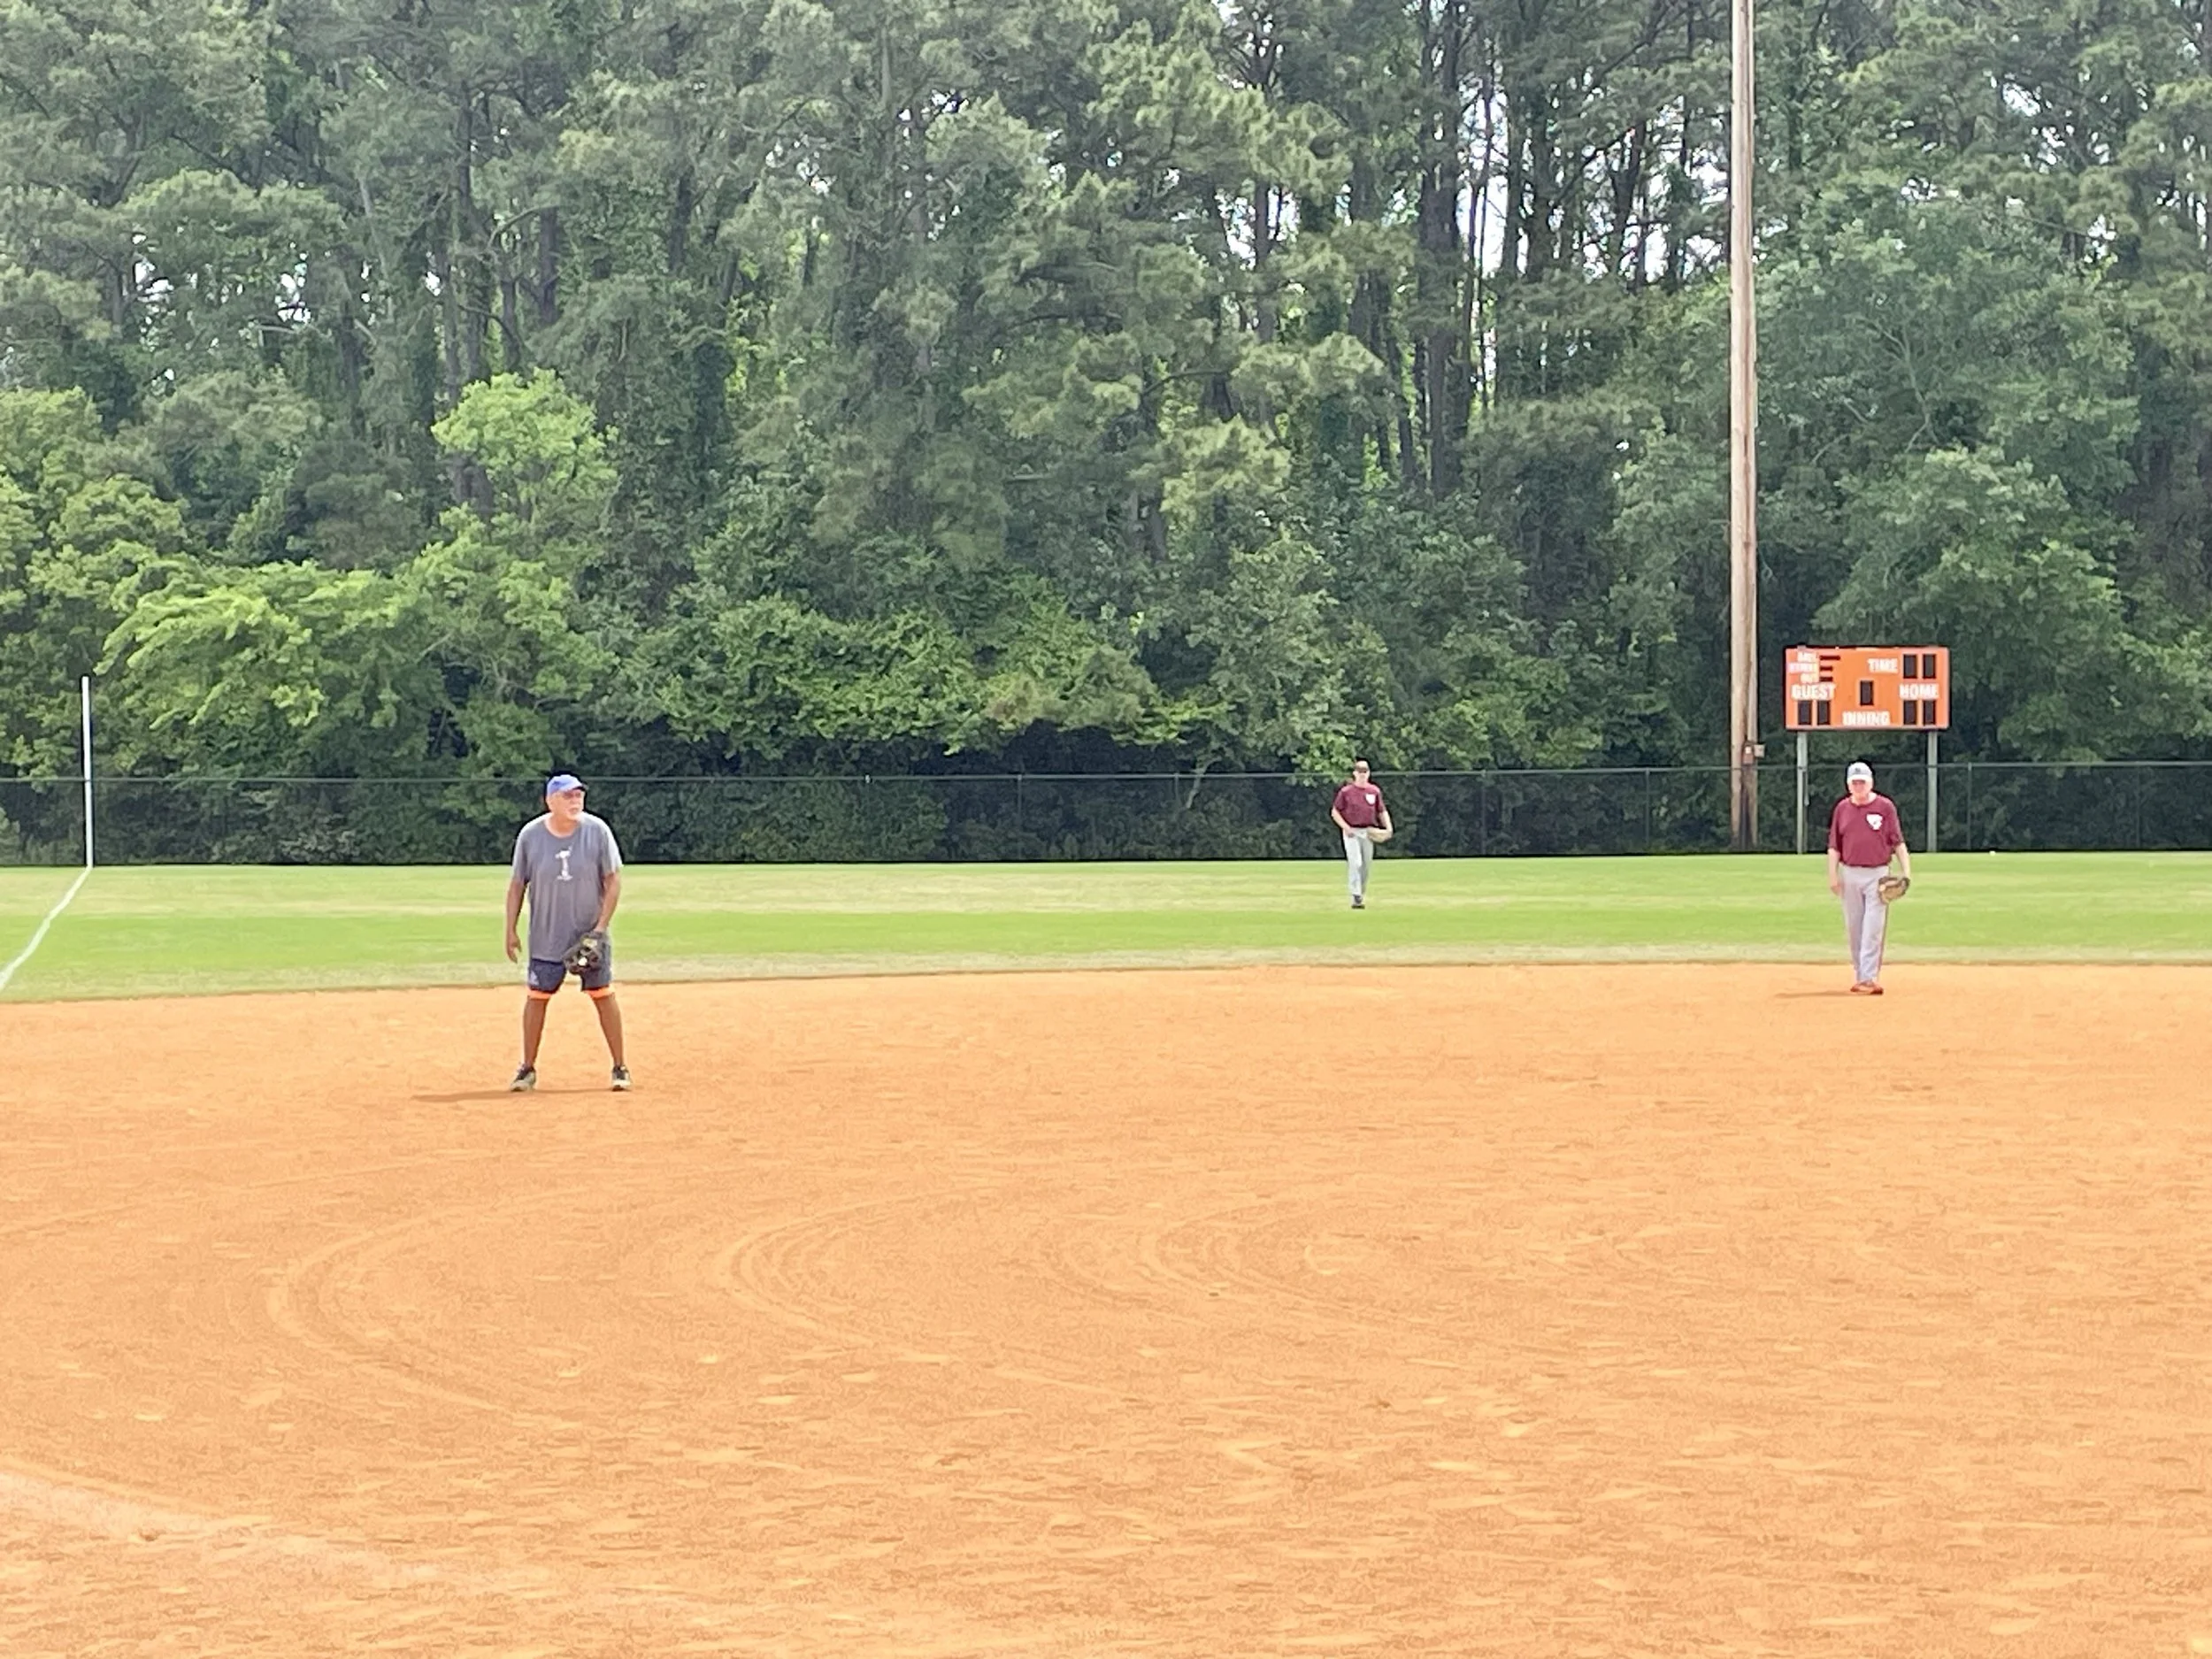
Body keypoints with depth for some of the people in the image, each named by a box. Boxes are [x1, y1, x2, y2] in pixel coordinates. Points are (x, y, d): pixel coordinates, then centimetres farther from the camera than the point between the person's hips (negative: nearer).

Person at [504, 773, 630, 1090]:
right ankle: (528, 1068, 15)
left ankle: (620, 1067, 11)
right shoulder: (530, 835, -7)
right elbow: (517, 885, 2)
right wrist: (510, 931, -1)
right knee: (536, 997, 3)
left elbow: (614, 880, -5)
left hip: (590, 934, -1)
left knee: (603, 996, 2)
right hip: (545, 937, 1)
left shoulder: (597, 831, -9)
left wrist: (601, 927, -12)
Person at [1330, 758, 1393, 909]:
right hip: (1352, 833, -4)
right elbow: (1335, 812, 1)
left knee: (1366, 866, 8)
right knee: (1356, 863, -15)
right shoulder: (1346, 791, -2)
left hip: (1368, 832, 4)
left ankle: (1361, 895, 21)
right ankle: (1356, 897, -16)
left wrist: (1388, 828, -2)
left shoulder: (1374, 791, 7)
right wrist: (1346, 827, -12)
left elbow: (1382, 811, 13)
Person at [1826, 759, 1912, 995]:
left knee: (1873, 929, -10)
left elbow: (1898, 841, 0)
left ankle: (1870, 978, -13)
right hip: (1850, 874, 3)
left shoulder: (1885, 806, 0)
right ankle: (1859, 976, 15)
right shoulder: (1842, 808, 8)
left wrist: (1906, 870, -9)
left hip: (1877, 874, -3)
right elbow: (1834, 845, 10)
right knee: (1853, 929, 6)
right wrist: (1833, 875, 2)